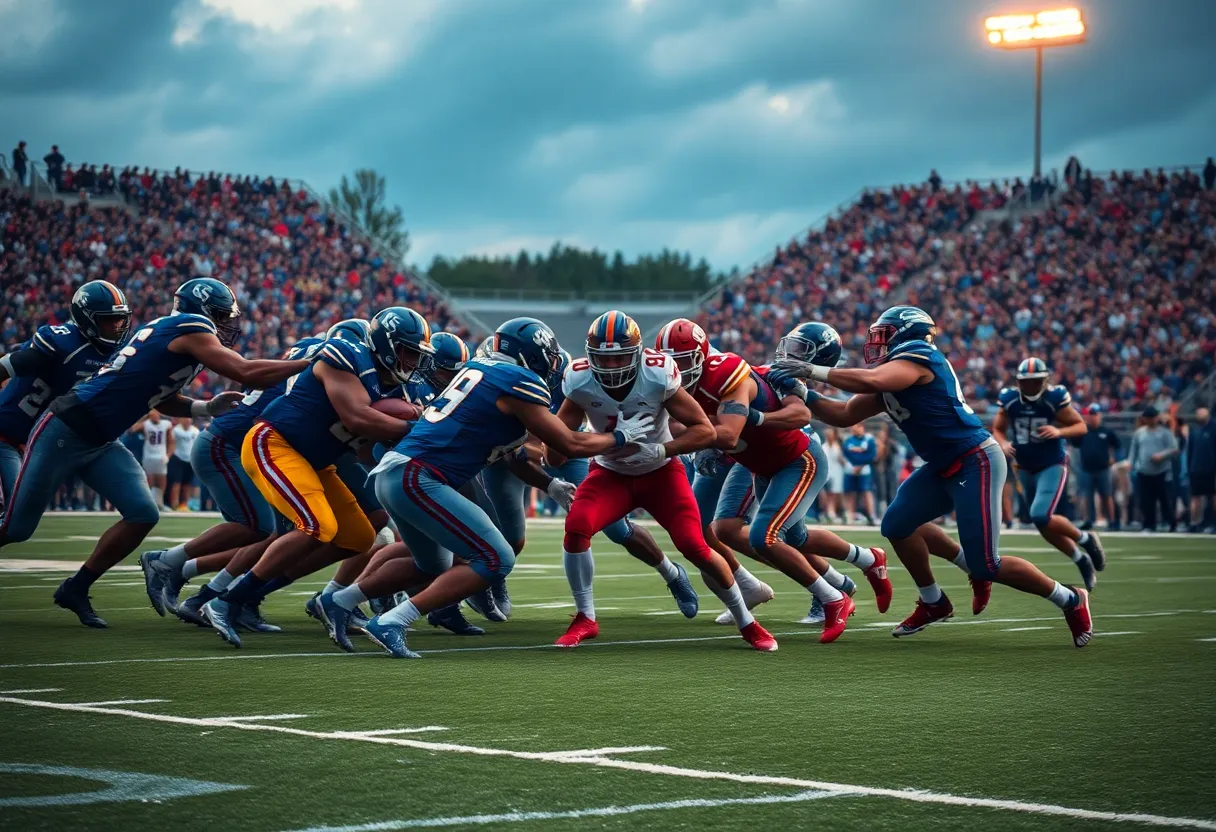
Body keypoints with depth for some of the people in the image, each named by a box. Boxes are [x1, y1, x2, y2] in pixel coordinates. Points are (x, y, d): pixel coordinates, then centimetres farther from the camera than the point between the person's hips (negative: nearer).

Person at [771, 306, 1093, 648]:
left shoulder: (916, 357, -16)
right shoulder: (890, 377, 13)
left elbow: (870, 381, -34)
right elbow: (845, 415, 17)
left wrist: (815, 372, -27)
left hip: (976, 463, -10)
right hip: (945, 468, 10)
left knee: (985, 566, -9)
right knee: (897, 524, 7)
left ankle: (1071, 601, 8)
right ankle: (933, 603, 24)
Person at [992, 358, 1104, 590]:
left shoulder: (1055, 398, -16)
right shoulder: (1009, 400, -6)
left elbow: (1081, 427, -10)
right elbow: (997, 429, 7)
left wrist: (1059, 432, -28)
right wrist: (1003, 444, -14)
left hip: (1053, 466, -5)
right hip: (1026, 469, 5)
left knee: (1041, 516, -23)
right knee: (1046, 526, 9)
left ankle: (1086, 539, 2)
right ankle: (1082, 560, 30)